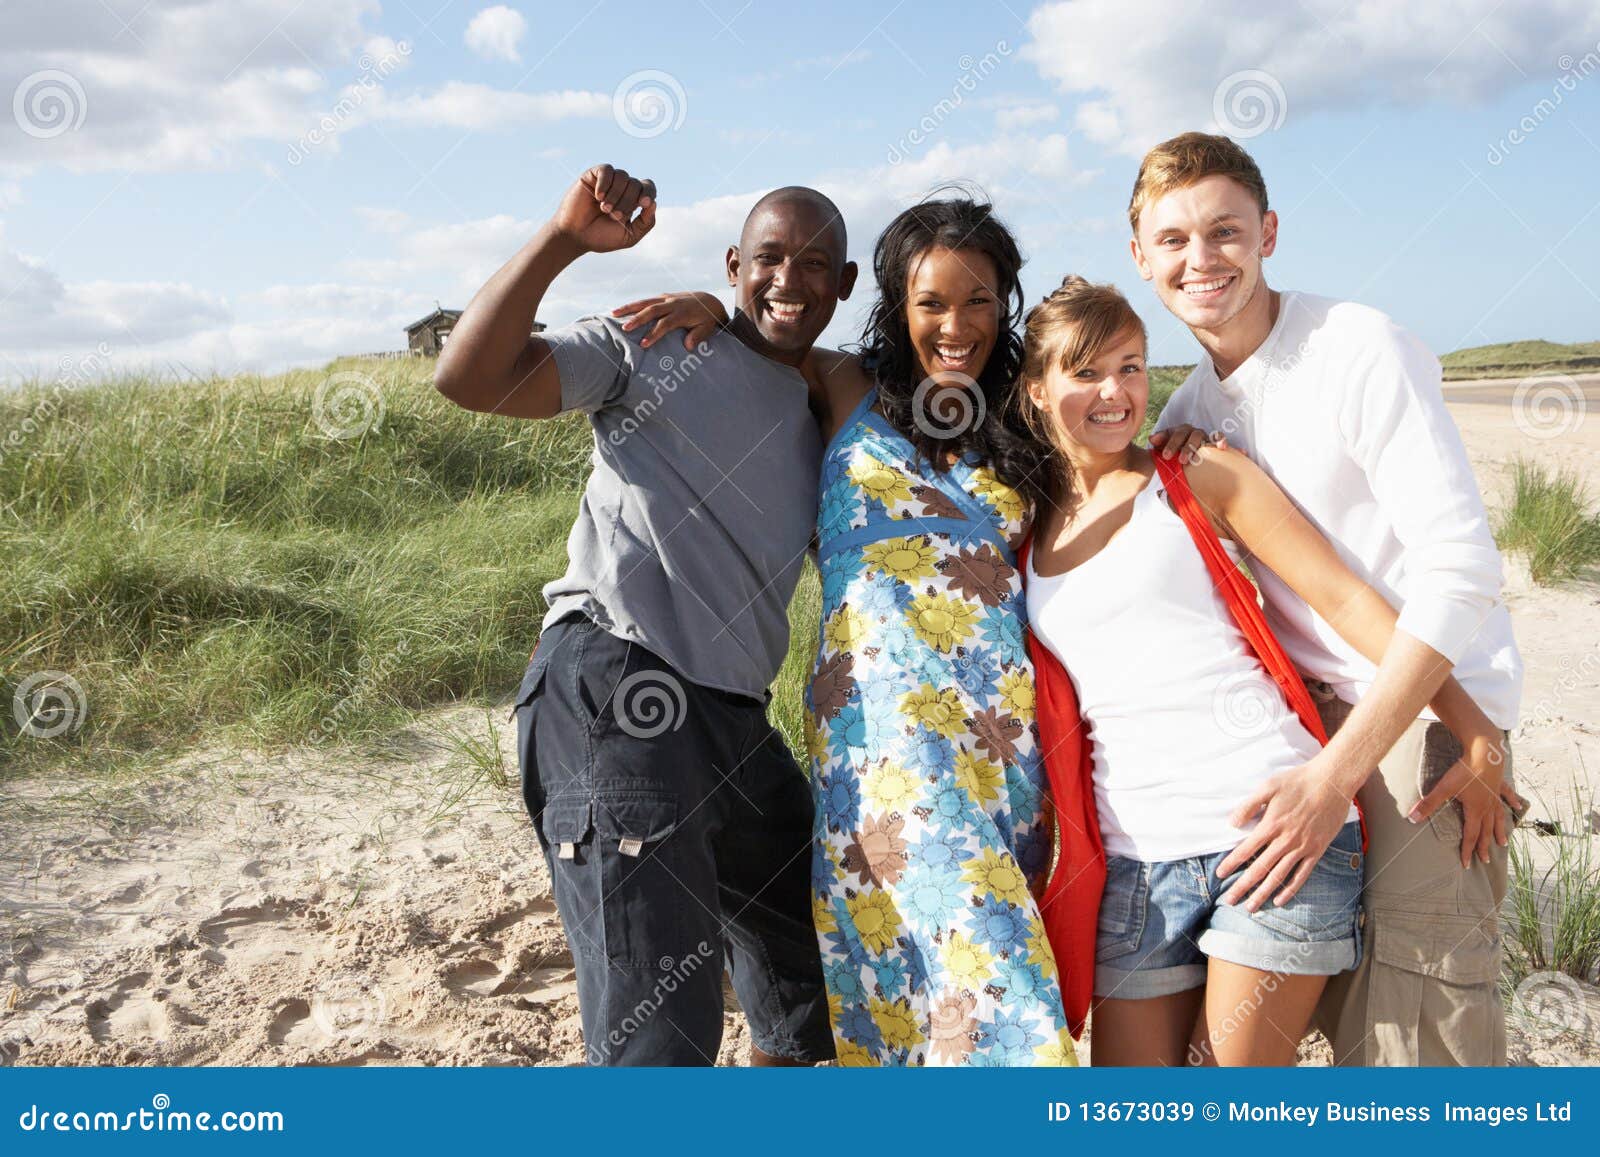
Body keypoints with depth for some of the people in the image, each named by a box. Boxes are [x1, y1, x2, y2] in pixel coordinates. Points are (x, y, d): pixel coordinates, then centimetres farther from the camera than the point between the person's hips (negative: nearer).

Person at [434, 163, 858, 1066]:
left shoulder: (829, 414, 20)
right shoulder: (657, 349, 2)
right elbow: (470, 378, -10)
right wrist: (564, 238, -18)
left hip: (735, 721, 8)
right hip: (614, 694, -7)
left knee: (813, 992, 21)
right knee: (659, 1035, -12)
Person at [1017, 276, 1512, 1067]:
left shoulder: (1200, 479, 4)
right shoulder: (1026, 538, 12)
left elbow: (1343, 597, -1)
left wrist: (1478, 736, -5)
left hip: (1269, 826, -3)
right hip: (1134, 862, 4)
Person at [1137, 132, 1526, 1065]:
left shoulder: (1362, 349, -14)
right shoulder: (1188, 412, 8)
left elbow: (1461, 570, -21)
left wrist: (1334, 776, -24)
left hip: (1431, 708, -6)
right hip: (1312, 710, 7)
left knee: (1411, 1036, -12)